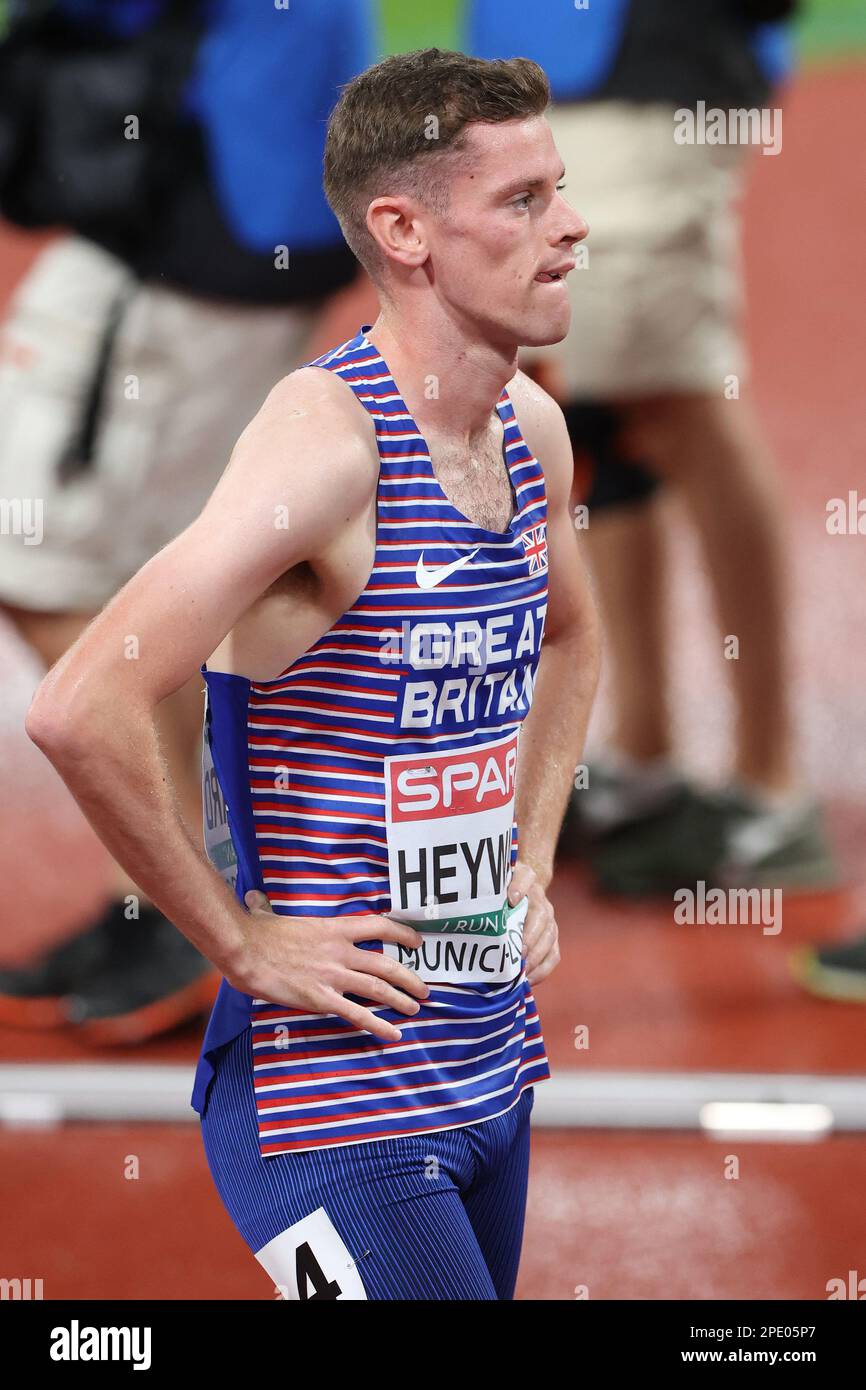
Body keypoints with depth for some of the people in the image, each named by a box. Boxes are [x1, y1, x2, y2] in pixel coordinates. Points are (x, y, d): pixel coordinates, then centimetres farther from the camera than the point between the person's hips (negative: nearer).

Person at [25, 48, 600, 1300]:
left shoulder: (530, 427, 7)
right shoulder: (329, 441, -19)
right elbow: (81, 713, -29)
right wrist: (243, 944, -19)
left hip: (492, 1073, 8)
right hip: (339, 1099, -8)